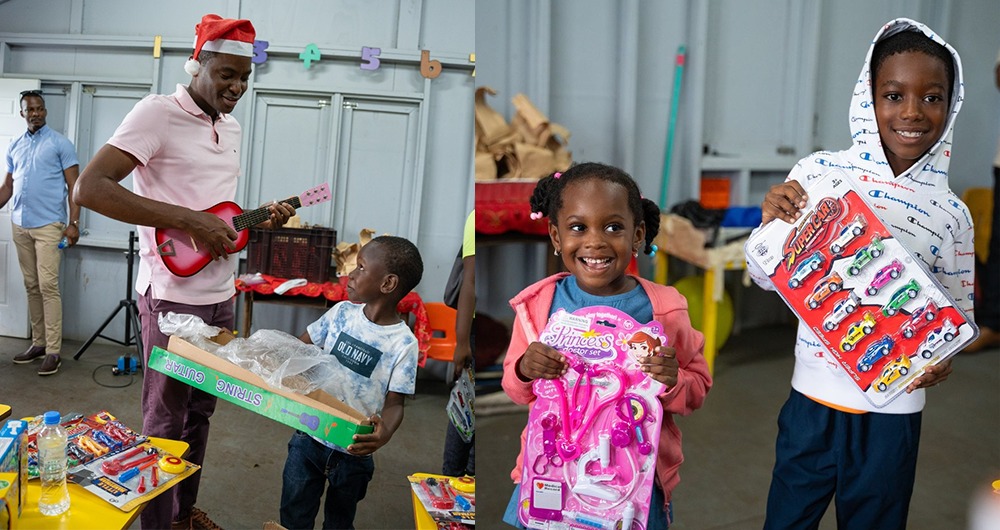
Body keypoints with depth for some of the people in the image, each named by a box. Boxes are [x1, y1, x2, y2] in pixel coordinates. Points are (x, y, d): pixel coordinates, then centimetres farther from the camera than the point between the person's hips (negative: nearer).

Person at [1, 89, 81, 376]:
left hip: (48, 226, -5)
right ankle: (38, 343, 15)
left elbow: (73, 186, -4)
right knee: (31, 286, 8)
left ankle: (53, 351, -8)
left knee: (48, 285, -10)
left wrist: (74, 223, -12)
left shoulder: (60, 143, 0)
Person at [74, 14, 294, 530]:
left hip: (221, 294, 8)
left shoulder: (231, 126, 12)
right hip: (173, 294, -8)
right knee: (166, 421, 5)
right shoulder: (157, 113, -13)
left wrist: (260, 219, 2)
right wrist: (191, 221, -25)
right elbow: (90, 188, -23)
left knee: (200, 412, 19)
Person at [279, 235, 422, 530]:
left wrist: (385, 433, -35)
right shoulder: (342, 313, -3)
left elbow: (394, 402, -13)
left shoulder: (403, 343, -14)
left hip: (353, 451, -3)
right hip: (309, 437, 3)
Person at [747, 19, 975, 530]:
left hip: (893, 410, 1)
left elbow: (958, 310, 5)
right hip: (814, 397, 0)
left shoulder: (950, 213, -4)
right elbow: (767, 278, -2)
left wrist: (943, 358, -16)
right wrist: (772, 221, -22)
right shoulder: (819, 172, -8)